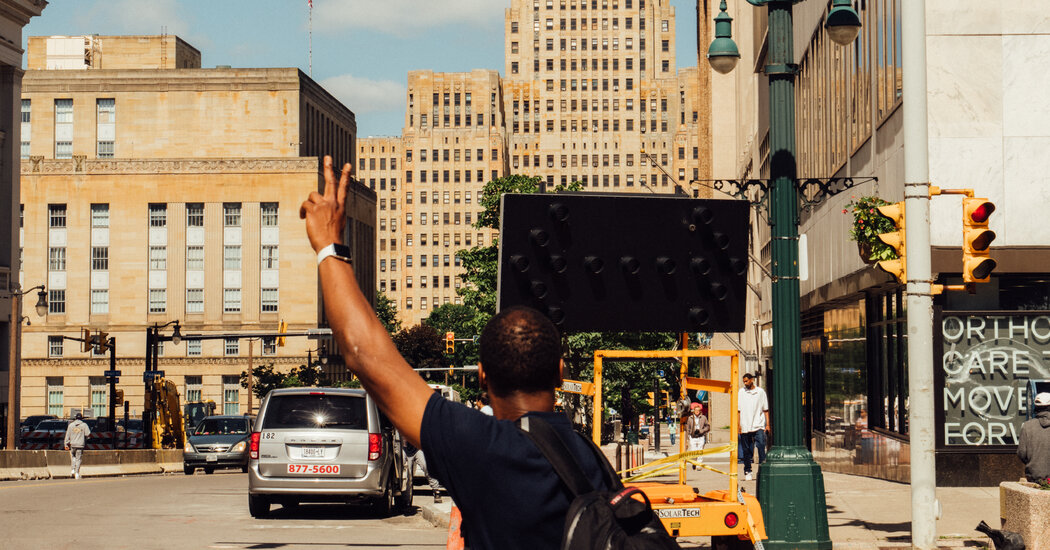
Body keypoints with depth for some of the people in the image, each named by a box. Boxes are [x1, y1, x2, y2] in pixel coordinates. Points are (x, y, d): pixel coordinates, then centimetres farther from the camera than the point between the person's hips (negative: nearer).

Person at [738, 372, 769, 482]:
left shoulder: (760, 392, 7)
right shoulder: (741, 392, 9)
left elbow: (765, 410, 10)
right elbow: (738, 410, 9)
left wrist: (767, 424, 3)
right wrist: (738, 425, 1)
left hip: (758, 426, -1)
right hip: (745, 426, 1)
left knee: (761, 445, -18)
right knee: (746, 450, 5)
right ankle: (747, 472, 13)